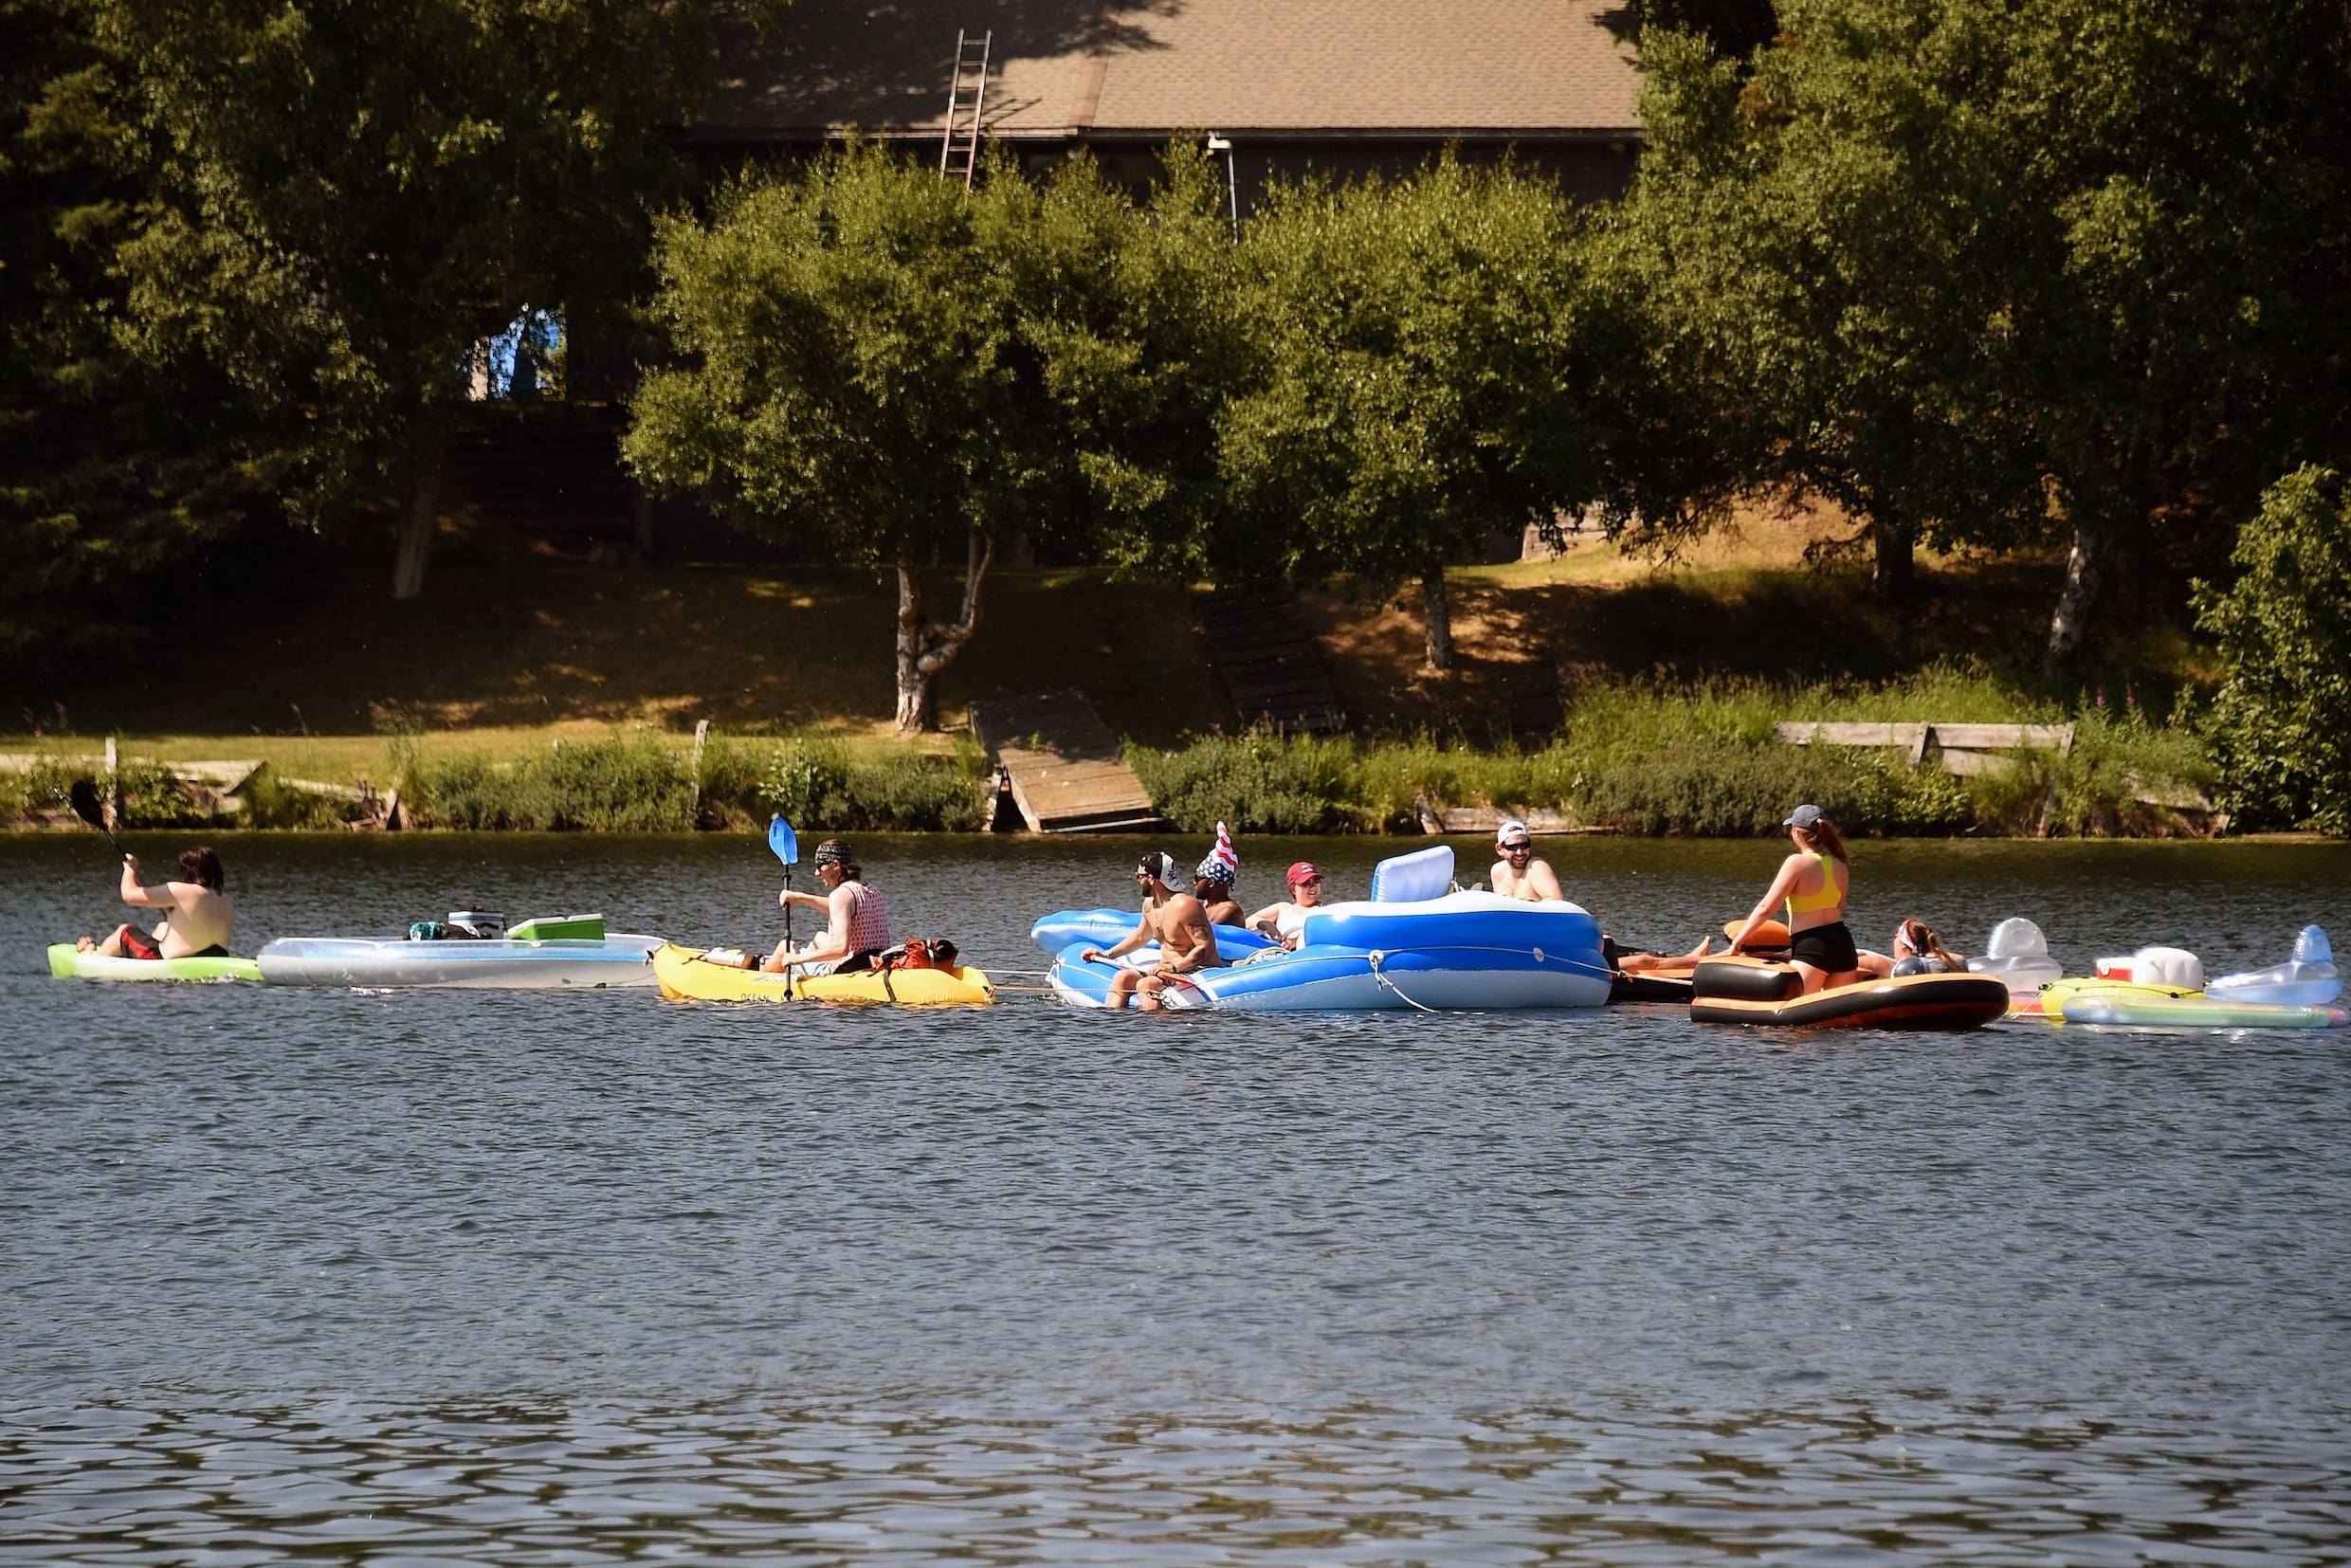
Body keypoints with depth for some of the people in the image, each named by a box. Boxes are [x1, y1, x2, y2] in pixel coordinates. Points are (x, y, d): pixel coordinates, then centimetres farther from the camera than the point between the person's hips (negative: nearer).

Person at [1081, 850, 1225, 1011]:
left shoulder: (1183, 905, -18)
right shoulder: (1149, 905, 10)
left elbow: (1207, 948, -22)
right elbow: (1140, 936, 30)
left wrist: (1174, 967, -30)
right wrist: (1107, 954, 27)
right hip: (1172, 972, 9)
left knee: (1146, 984, -29)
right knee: (1122, 977, -2)